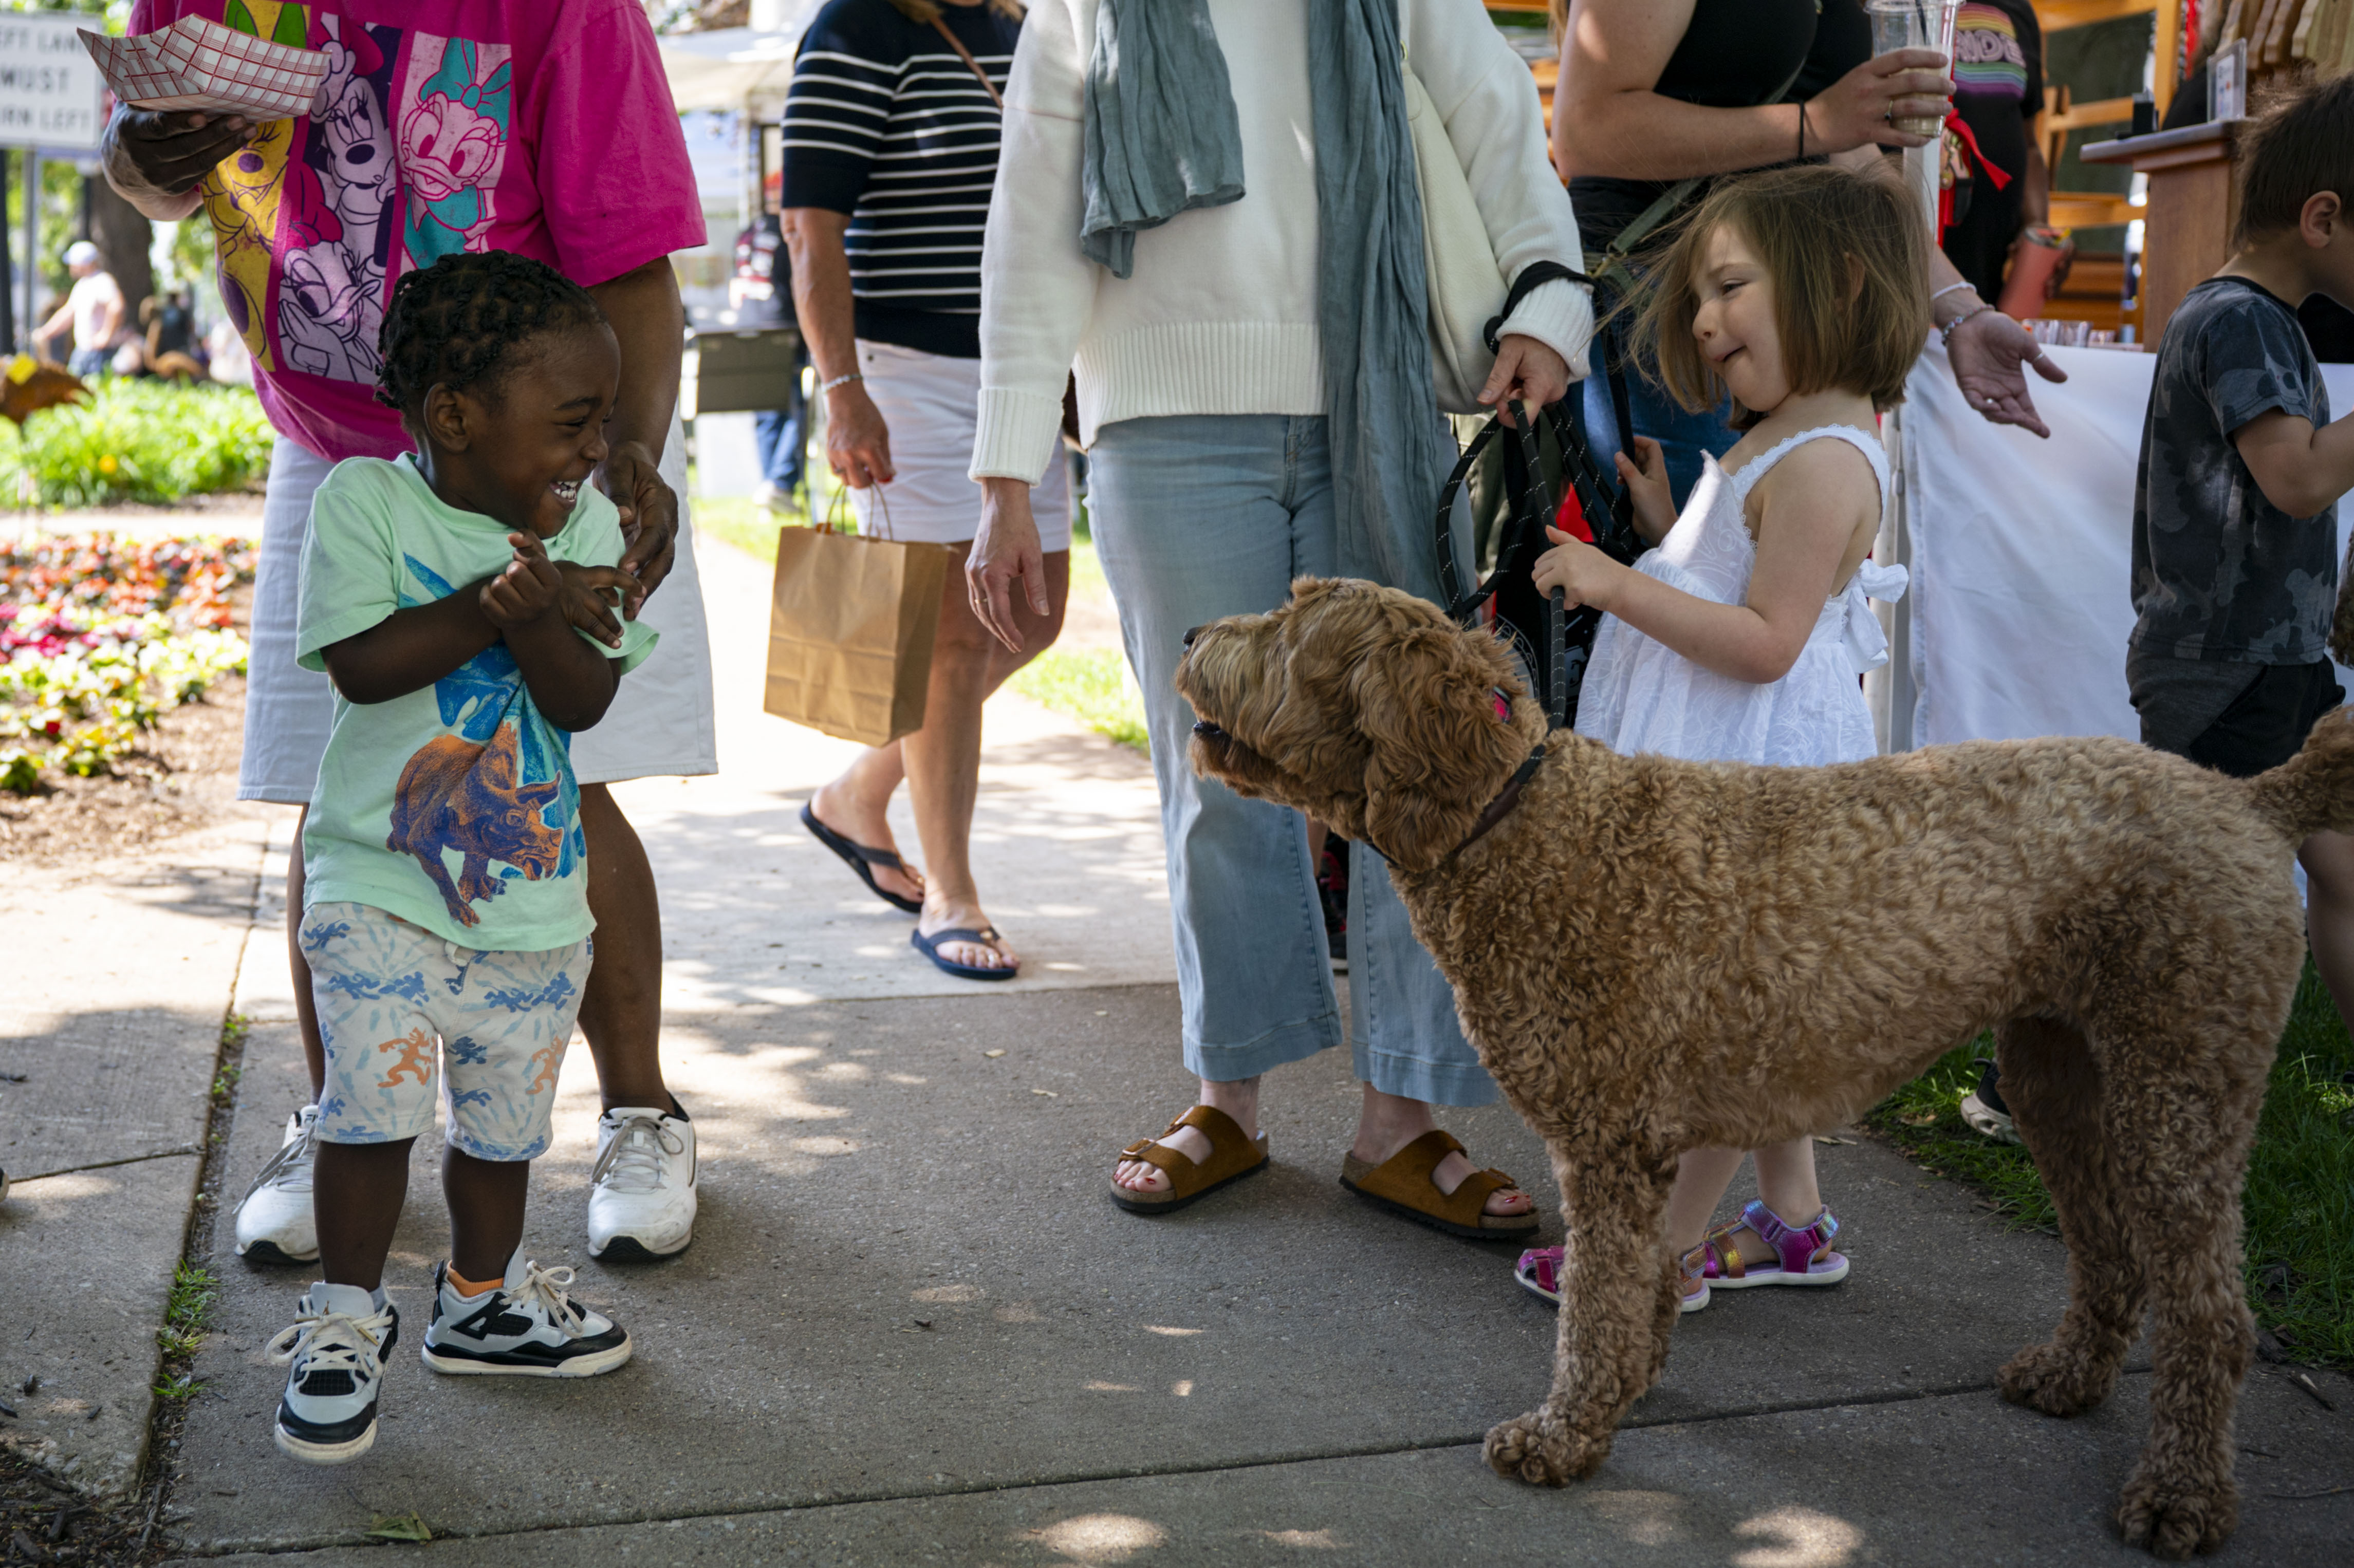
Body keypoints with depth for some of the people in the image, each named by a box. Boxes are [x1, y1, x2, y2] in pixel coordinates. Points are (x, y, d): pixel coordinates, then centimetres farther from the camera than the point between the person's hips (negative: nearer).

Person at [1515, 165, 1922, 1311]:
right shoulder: (1771, 444, 15)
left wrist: (1621, 585, -25)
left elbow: (1766, 641, -24)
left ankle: (1668, 1245, 6)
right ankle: (1791, 1220, 29)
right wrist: (1667, 521, 12)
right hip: (1725, 766, 11)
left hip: (1757, 772, -11)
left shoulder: (1823, 462, -18)